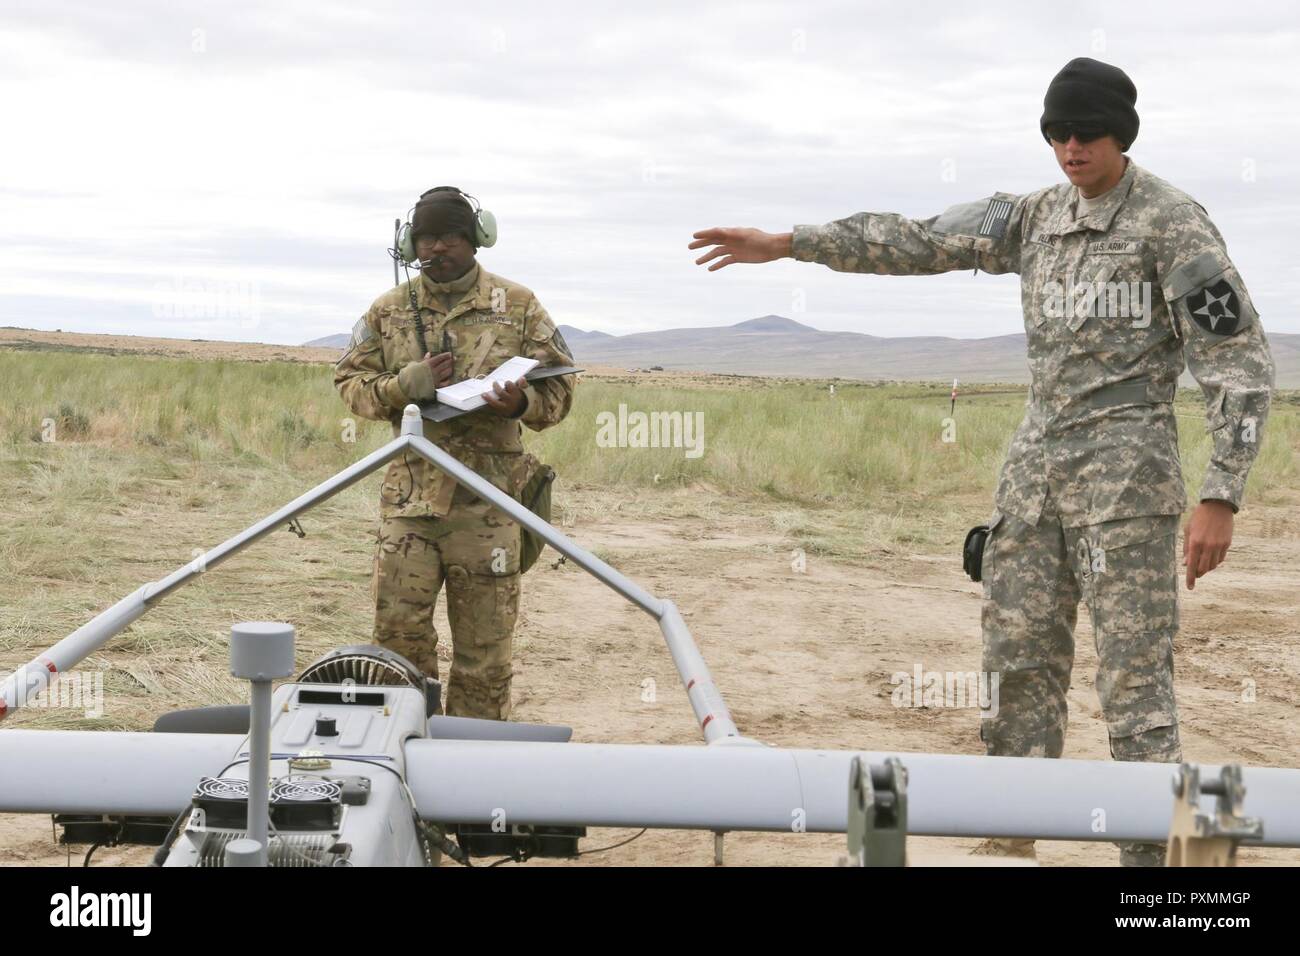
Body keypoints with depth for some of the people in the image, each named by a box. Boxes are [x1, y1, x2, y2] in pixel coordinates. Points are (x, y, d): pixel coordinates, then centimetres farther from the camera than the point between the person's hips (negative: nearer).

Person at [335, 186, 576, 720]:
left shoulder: (518, 306, 5)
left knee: (485, 645, 4)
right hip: (409, 491, 1)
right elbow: (349, 381, 11)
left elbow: (559, 387, 7)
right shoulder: (388, 310, 10)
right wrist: (404, 385, -10)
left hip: (486, 497, -1)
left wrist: (523, 403, -17)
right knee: (398, 631, 1)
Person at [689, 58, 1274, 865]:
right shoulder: (1038, 216, 12)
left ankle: (1154, 852, -2)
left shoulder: (1173, 222, -7)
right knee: (1019, 657, 8)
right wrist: (785, 243, 9)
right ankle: (1011, 839, 17)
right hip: (1036, 465, 7)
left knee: (1135, 676, -8)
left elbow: (1240, 363, -10)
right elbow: (922, 242, 12)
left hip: (1124, 470, -6)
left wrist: (1222, 498, -16)